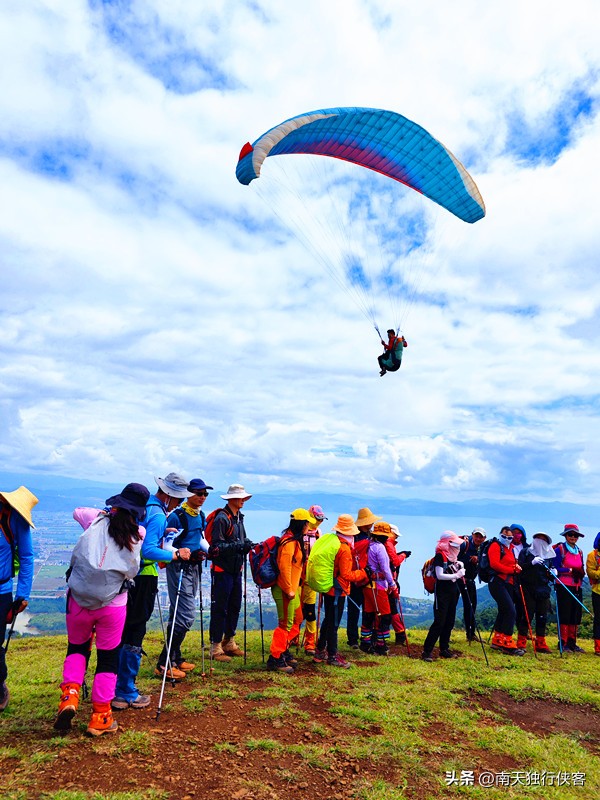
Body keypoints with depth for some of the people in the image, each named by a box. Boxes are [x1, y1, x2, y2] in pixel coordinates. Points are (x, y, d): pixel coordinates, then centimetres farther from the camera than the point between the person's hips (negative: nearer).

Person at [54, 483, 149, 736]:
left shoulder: (96, 520, -1)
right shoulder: (139, 534, -3)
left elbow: (77, 511, 19)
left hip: (79, 598, 2)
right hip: (112, 604, -1)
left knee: (77, 648, 26)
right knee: (108, 657, 15)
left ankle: (69, 695, 8)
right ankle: (100, 717, 19)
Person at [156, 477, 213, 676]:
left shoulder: (200, 516, 9)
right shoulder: (176, 516, -15)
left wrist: (207, 550, 3)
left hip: (193, 567, 8)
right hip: (179, 567, -8)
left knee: (181, 614, 15)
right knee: (186, 615, -11)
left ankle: (175, 658, 27)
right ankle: (164, 663, -2)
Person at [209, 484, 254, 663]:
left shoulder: (239, 517, 12)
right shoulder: (222, 518, -15)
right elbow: (217, 546, -21)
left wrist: (247, 545, 0)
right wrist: (239, 545, -28)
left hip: (236, 570, 9)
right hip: (222, 570, -9)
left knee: (234, 607, 15)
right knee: (219, 608, -1)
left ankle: (229, 643, 29)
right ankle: (216, 647, 10)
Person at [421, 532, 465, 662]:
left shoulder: (453, 556, 12)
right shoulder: (440, 555, -13)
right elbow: (440, 575, -20)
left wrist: (460, 569, 2)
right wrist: (456, 575, -17)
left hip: (453, 592, 8)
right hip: (442, 592, -8)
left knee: (449, 622, 12)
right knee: (439, 622, -10)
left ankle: (444, 649, 22)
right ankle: (427, 651, -5)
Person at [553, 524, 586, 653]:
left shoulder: (579, 551, 15)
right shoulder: (560, 549, -4)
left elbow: (582, 568, 17)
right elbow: (555, 567, -9)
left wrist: (581, 572, -5)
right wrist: (571, 570, -19)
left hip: (577, 587, 6)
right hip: (564, 586, -6)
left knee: (576, 615, 9)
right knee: (565, 615, -5)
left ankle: (572, 643, 19)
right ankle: (563, 643, 3)